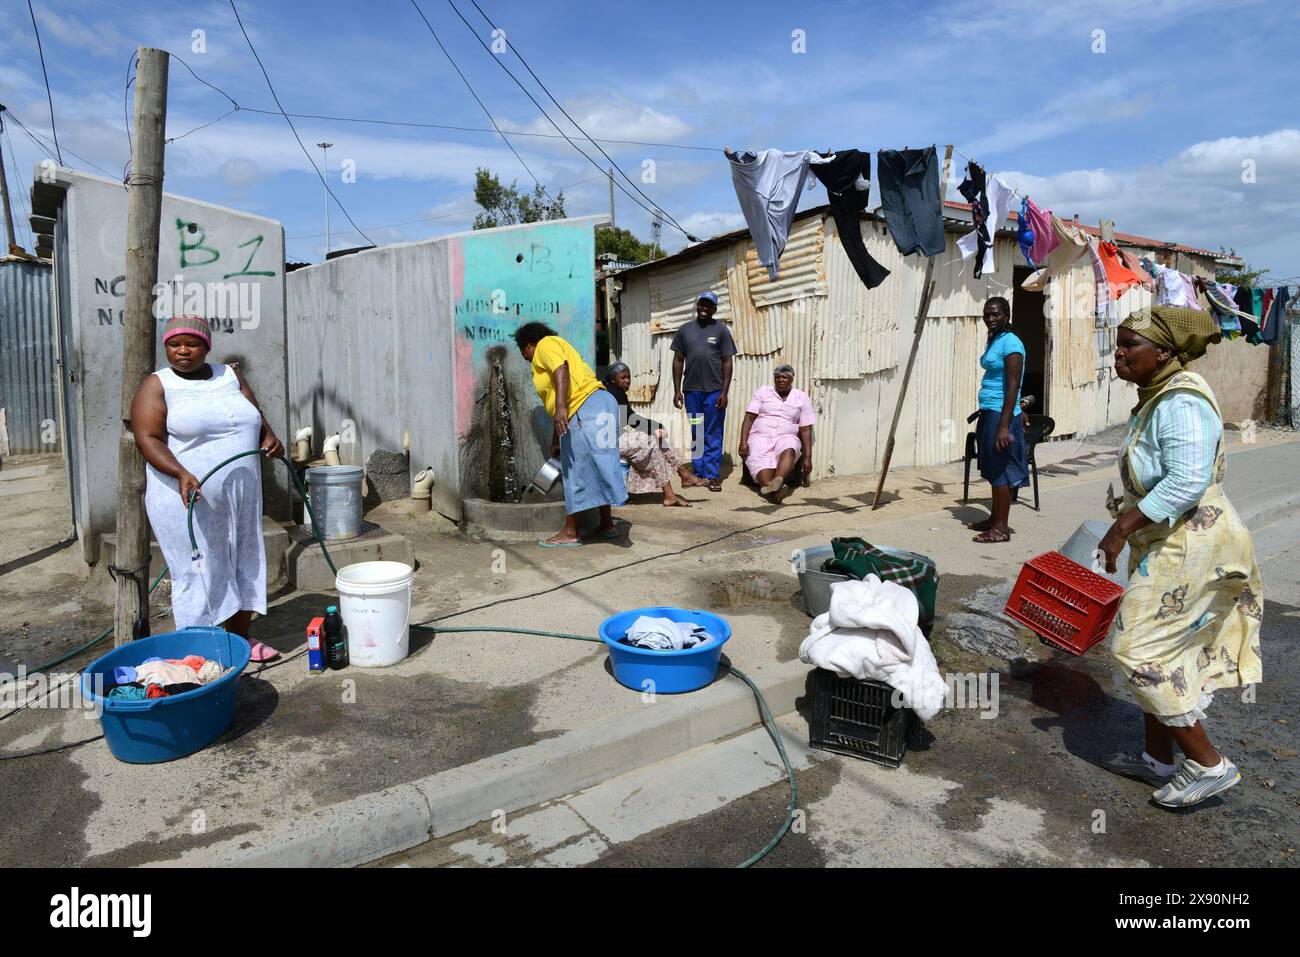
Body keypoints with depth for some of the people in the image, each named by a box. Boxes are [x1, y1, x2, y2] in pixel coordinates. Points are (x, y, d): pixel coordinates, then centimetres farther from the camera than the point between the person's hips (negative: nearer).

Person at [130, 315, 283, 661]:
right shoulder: (157, 385, -3)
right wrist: (181, 474, -28)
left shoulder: (230, 375, 11)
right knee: (198, 573, -1)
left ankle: (240, 638, 27)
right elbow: (147, 439, -12)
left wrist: (270, 438, -10)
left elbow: (257, 418, 13)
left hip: (241, 496, 5)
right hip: (188, 499, -5)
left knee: (245, 565, 12)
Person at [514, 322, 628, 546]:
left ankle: (570, 532, -3)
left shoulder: (546, 344, 6)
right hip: (600, 405, 10)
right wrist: (556, 442, 35)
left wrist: (560, 407, -27)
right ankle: (607, 524, 22)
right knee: (595, 468, 16)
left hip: (586, 408, -10)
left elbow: (562, 368, -16)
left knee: (576, 472, -7)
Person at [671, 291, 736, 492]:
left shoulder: (721, 330, 4)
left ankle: (712, 476, 1)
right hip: (691, 390, 3)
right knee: (695, 435, 7)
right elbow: (678, 361, 11)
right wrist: (677, 390, 5)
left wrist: (724, 392, -7)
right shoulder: (685, 330, 11)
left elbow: (727, 362, 1)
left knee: (713, 435, -1)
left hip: (714, 391, -3)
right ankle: (699, 474, 13)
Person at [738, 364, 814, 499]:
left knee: (789, 451, -37)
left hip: (786, 437, 0)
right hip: (760, 436, 0)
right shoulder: (762, 391, 14)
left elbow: (806, 430, 9)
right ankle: (773, 489, -61)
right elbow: (749, 418, 6)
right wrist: (743, 442, -9)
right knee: (760, 460, -34)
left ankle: (777, 481, -65)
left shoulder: (802, 398, 13)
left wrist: (808, 457, -1)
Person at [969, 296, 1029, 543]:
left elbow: (1013, 386, -19)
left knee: (1000, 469, -4)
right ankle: (995, 518, 26)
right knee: (993, 469, 15)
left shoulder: (1010, 343, -14)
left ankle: (1002, 527, 3)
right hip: (988, 413, 9)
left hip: (1001, 414, -9)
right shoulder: (993, 341, 14)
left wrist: (1004, 425, -24)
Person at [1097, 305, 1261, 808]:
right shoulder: (1157, 398, 11)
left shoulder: (1181, 401, -20)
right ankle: (1159, 758, 29)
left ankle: (1208, 764, 7)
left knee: (1136, 649, -7)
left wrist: (1124, 526, -26)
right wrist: (1127, 521, 22)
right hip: (1167, 545, 11)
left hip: (1189, 546, -11)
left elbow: (1187, 482, -29)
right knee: (1156, 648, 16)